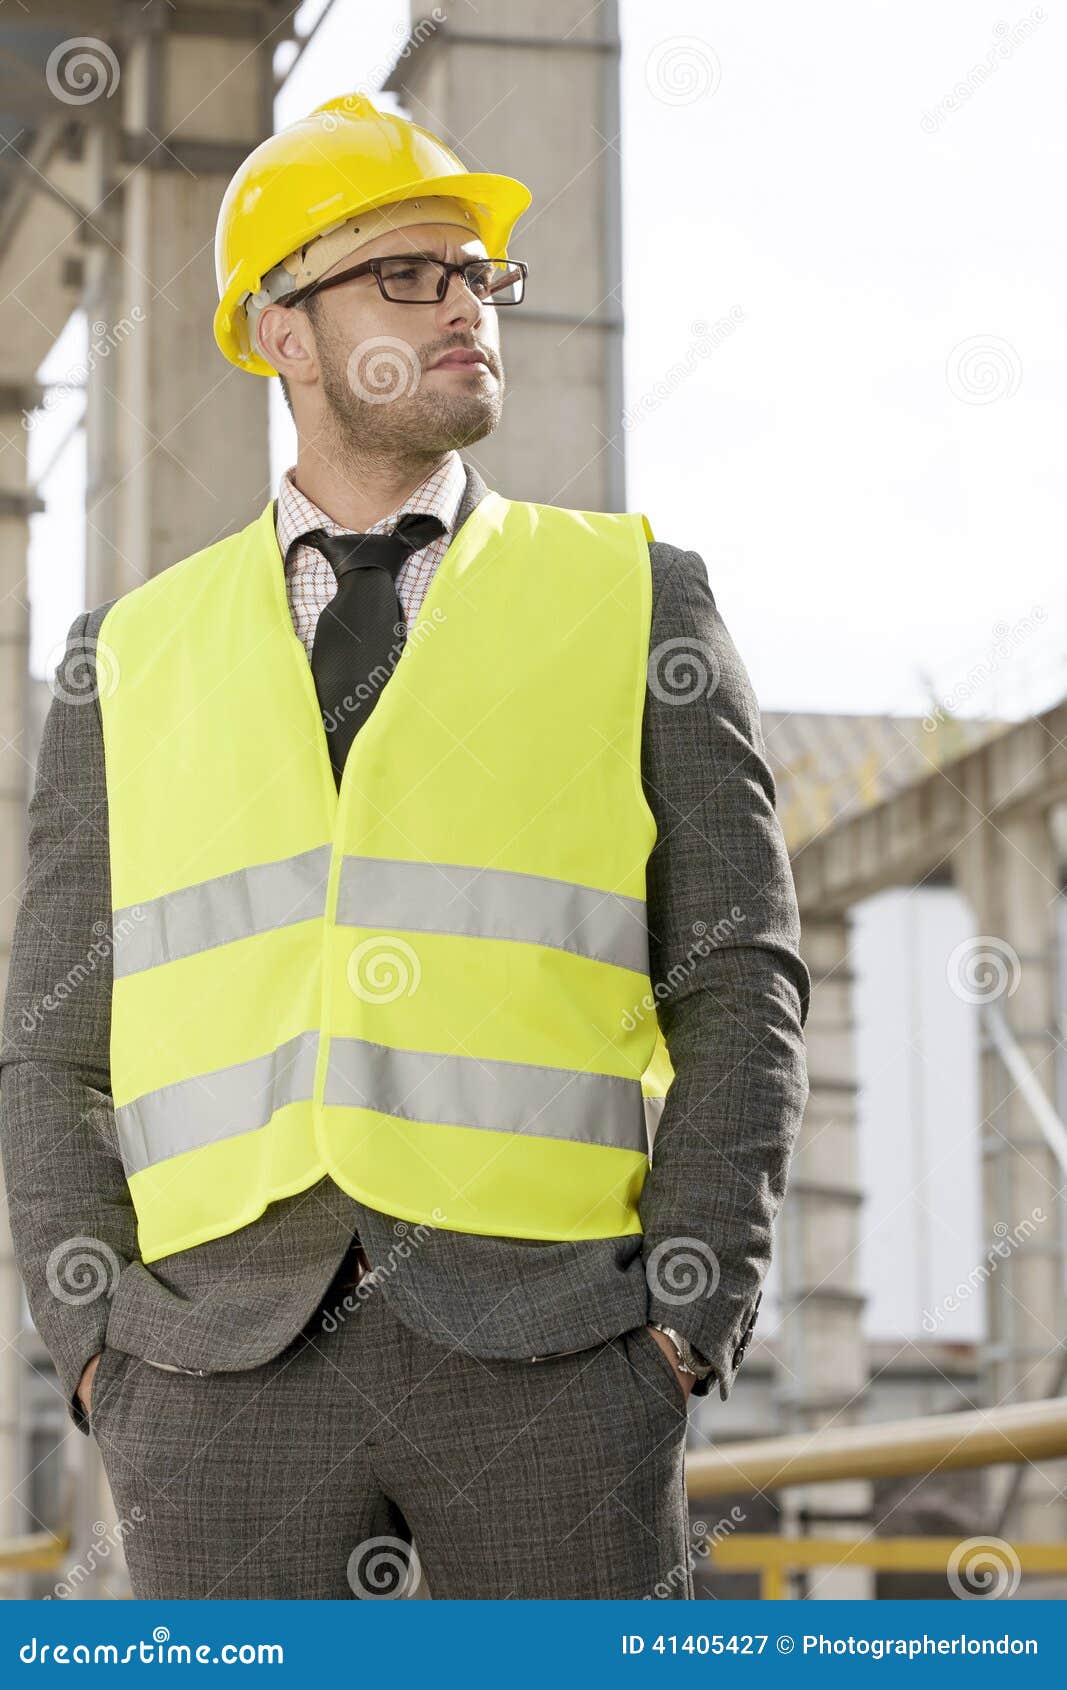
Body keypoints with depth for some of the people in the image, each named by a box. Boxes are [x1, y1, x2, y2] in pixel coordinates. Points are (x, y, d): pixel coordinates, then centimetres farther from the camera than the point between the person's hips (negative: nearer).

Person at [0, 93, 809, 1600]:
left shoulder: (634, 603, 10)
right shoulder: (135, 658, 15)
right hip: (230, 1358, 1)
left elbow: (738, 986, 5)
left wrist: (690, 1316, -6)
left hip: (549, 1348, -1)